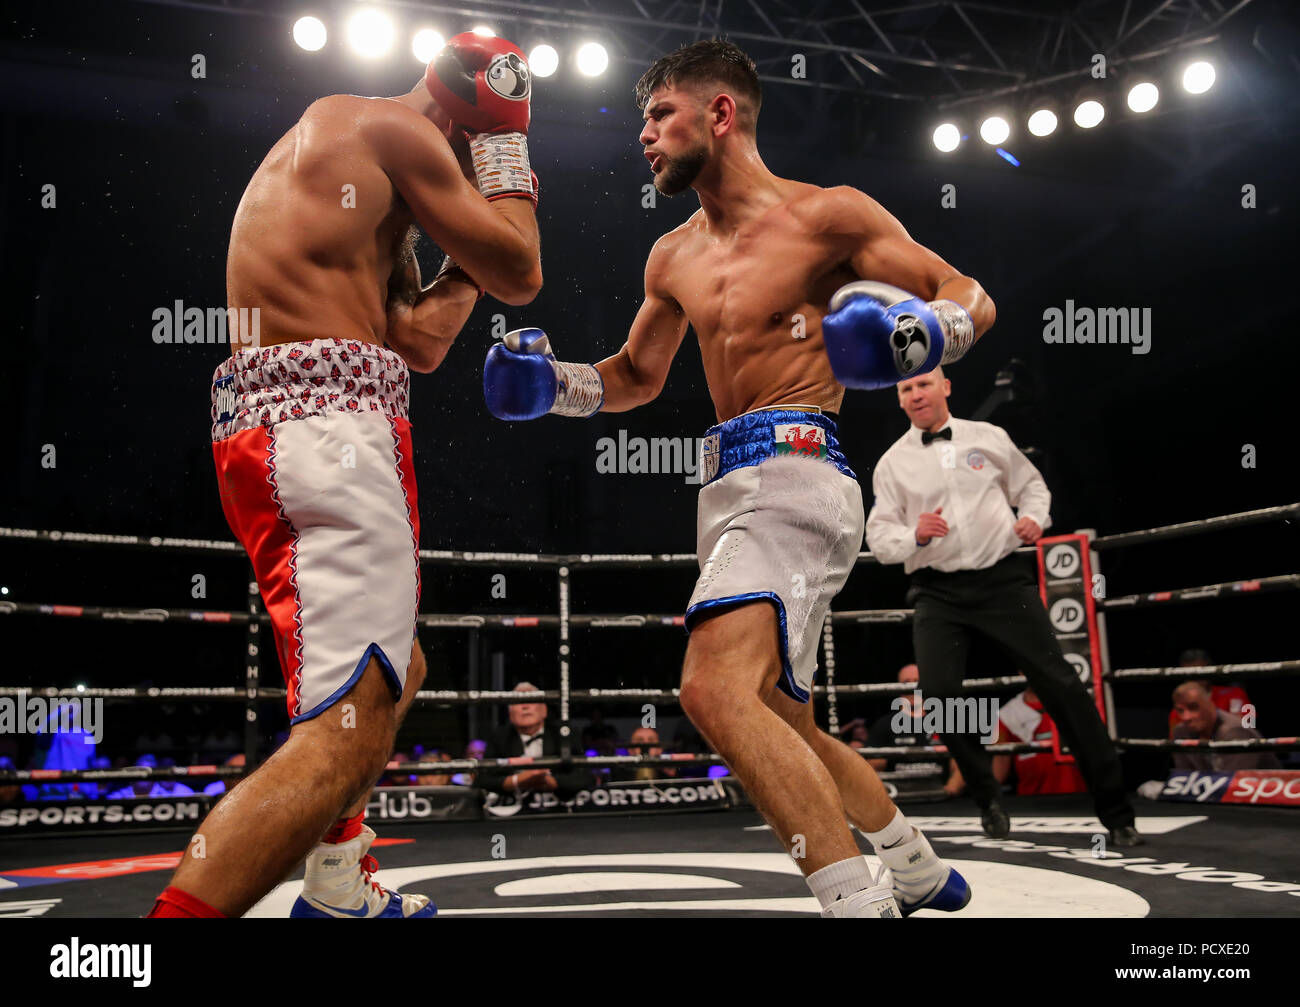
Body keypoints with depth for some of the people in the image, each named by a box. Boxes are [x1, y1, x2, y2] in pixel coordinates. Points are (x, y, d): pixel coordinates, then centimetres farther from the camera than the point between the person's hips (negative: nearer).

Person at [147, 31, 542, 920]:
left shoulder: (337, 136, 29)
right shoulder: (394, 126, -1)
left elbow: (420, 340, 21)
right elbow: (520, 275, 0)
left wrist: (473, 235, 24)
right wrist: (506, 166, 15)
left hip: (271, 425, 11)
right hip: (329, 423, -11)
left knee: (396, 672, 25)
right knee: (348, 732, -19)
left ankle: (338, 892, 33)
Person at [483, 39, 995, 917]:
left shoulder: (826, 214, -1)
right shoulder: (673, 258, 18)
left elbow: (973, 299, 1)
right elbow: (636, 378, 29)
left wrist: (923, 331, -21)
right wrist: (551, 382, 11)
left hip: (793, 473, -8)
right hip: (729, 484, 9)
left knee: (716, 689, -29)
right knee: (782, 726, 17)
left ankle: (862, 900, -25)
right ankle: (921, 872, 37)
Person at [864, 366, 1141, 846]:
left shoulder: (988, 437, 8)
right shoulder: (893, 462, 7)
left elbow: (1032, 485, 20)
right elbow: (878, 536, 4)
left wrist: (1033, 518, -2)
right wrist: (915, 536, -17)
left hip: (1001, 579, 0)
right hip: (937, 591, 0)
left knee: (1058, 681, -6)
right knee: (940, 690, -15)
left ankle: (1115, 810, 3)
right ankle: (987, 800, 10)